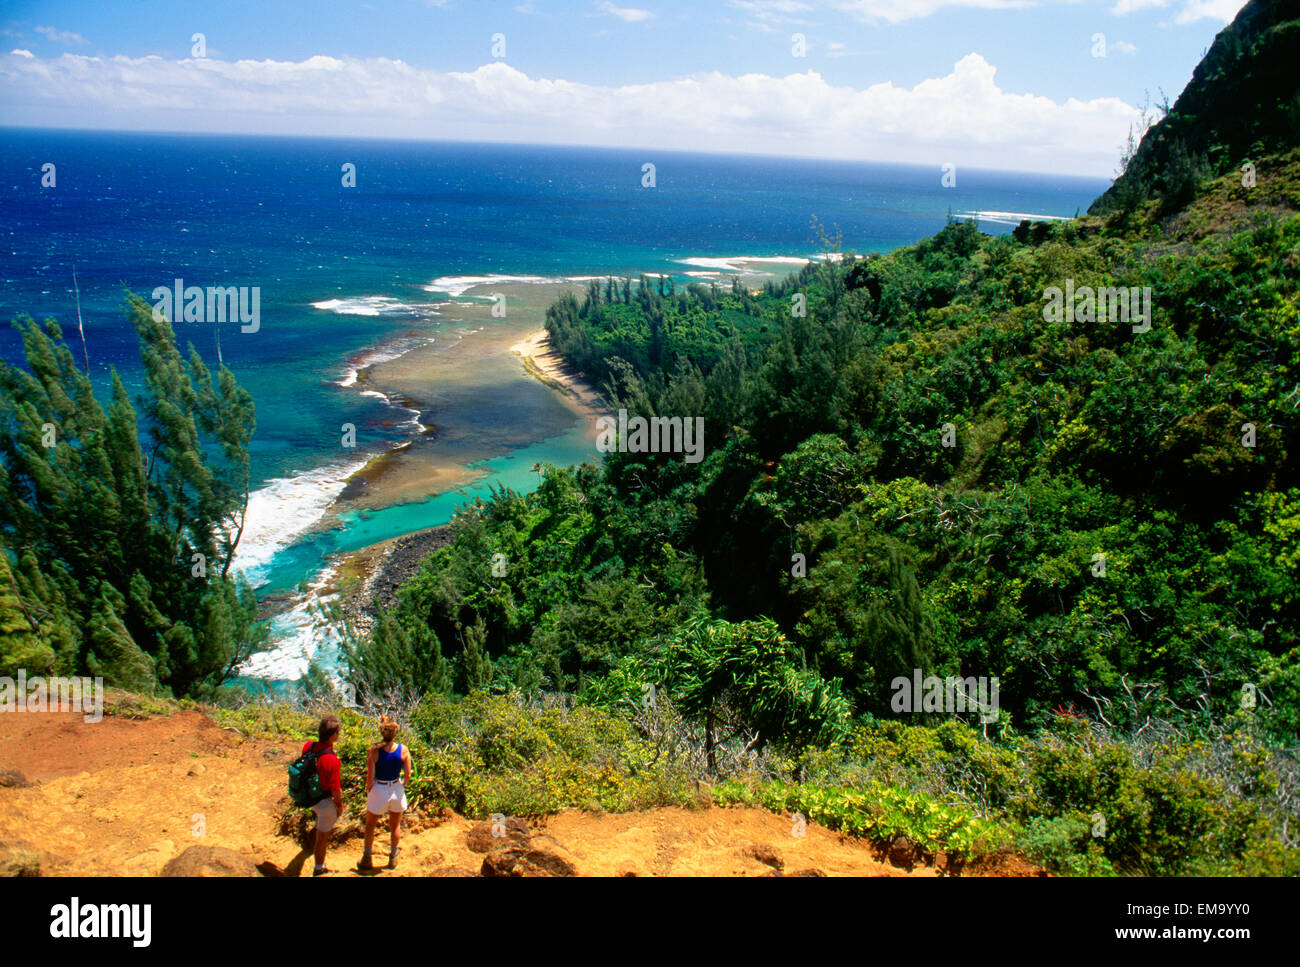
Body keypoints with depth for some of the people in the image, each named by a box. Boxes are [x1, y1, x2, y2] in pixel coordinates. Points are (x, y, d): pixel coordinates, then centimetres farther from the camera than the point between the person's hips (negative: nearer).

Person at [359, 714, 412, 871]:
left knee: (370, 825, 22)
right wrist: (402, 786, 10)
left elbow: (370, 776, -18)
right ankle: (393, 859, 37)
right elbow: (407, 774, -9)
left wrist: (368, 790, 1)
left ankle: (367, 859, 33)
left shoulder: (374, 751, -21)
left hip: (378, 790, -2)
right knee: (395, 826, 22)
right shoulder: (403, 750, -15)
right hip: (396, 790, 2)